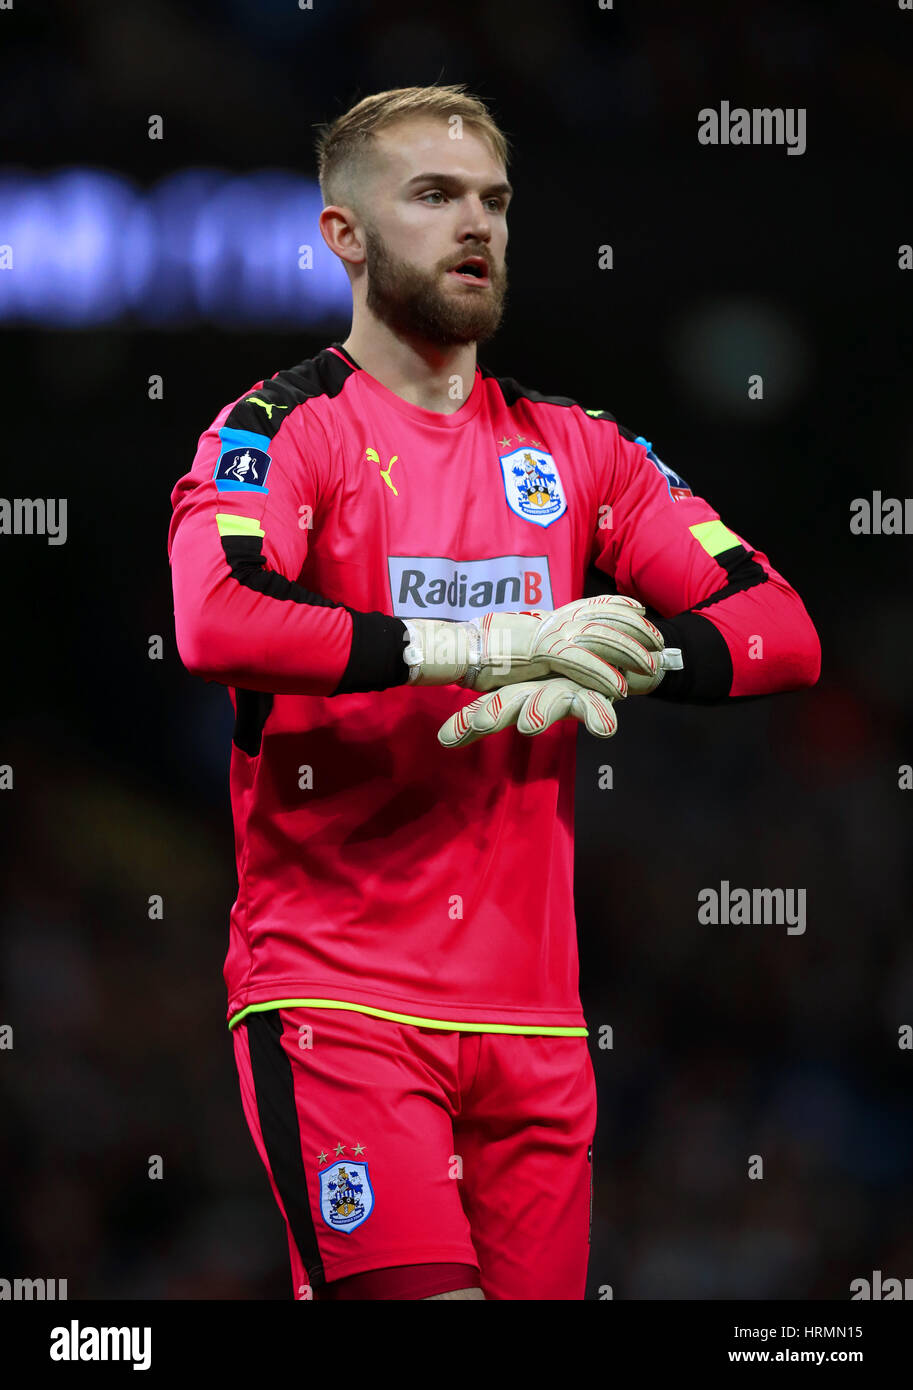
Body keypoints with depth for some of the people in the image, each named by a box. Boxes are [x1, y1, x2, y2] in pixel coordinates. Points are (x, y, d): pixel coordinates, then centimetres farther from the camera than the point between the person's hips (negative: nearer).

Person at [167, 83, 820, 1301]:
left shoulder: (573, 449, 15)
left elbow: (782, 630, 6)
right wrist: (484, 644, -20)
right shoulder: (280, 430, -1)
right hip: (336, 995, -5)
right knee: (427, 1293, -21)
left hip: (533, 1010, 5)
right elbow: (215, 623, -22)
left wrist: (598, 668, -12)